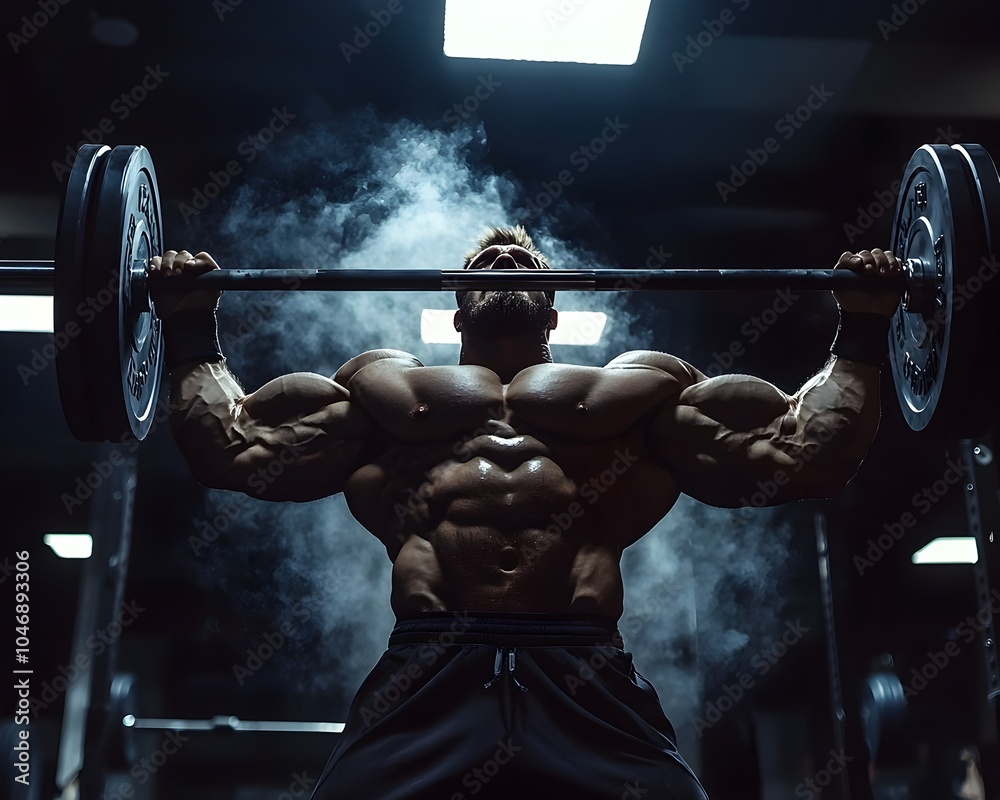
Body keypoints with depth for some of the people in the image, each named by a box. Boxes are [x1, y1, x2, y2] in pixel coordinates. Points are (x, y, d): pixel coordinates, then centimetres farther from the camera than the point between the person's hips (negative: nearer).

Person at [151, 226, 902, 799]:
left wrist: (863, 329, 23)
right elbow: (233, 450, 26)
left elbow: (805, 456, 23)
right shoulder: (385, 384, 29)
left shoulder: (642, 385, 27)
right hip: (427, 681, 0)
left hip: (592, 687, 1)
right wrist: (192, 329, 24)